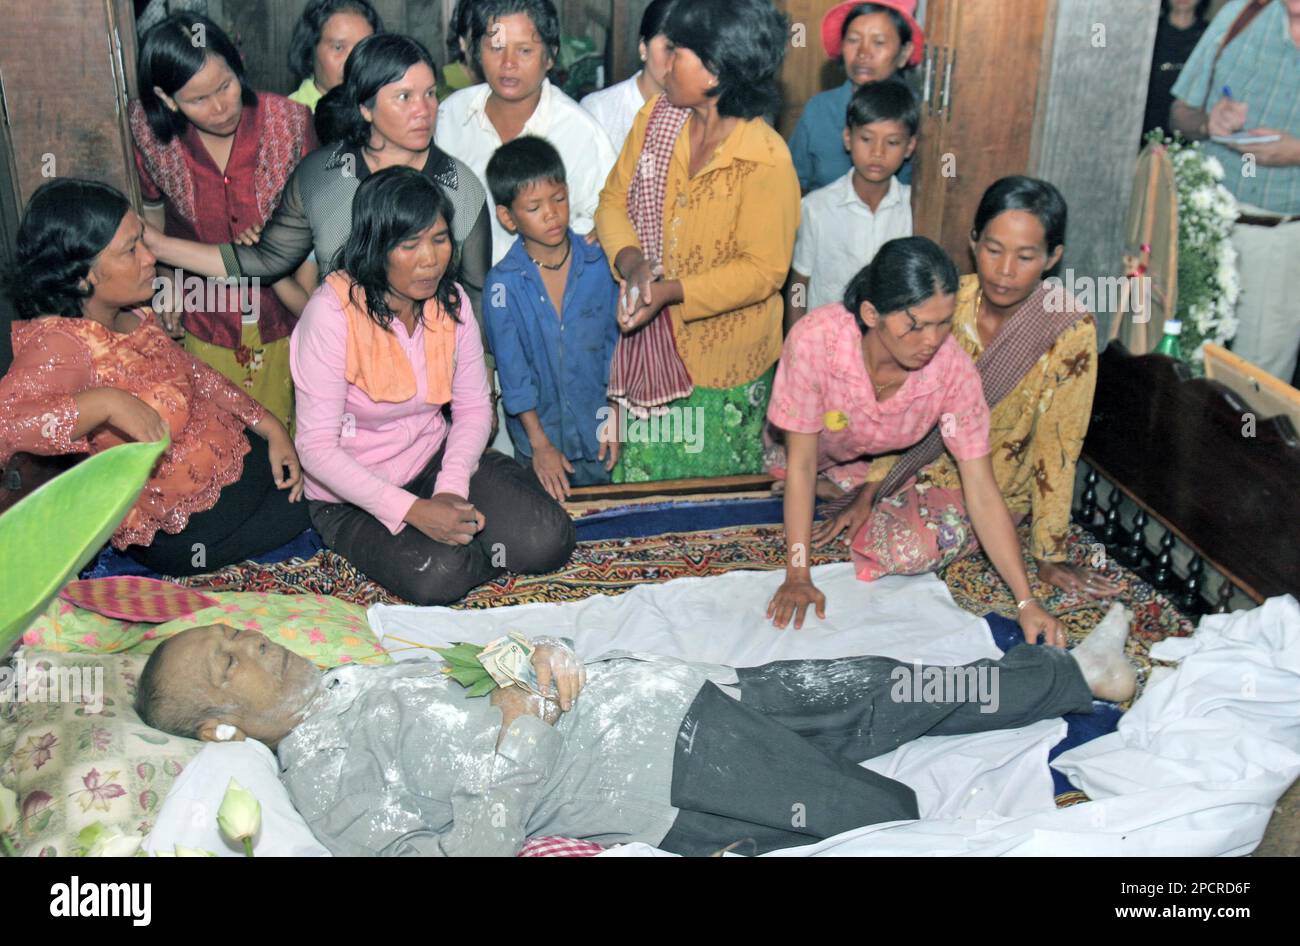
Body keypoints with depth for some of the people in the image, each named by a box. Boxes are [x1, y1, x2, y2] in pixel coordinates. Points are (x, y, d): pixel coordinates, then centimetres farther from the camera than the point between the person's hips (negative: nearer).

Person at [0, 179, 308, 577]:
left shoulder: (127, 313, -3)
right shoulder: (59, 342, -29)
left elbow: (193, 373, 9)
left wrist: (270, 426, 1)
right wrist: (105, 402, -49)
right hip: (190, 528, -8)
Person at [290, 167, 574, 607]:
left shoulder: (451, 301, -4)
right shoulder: (332, 313, -22)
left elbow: (474, 406, 1)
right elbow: (317, 447, -22)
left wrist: (451, 489, -17)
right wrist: (412, 510, -30)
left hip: (434, 457, 4)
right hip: (352, 492, -4)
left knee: (547, 540, -17)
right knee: (438, 576, -30)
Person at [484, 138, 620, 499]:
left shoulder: (600, 265, -9)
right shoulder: (503, 284, -14)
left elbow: (615, 342, 0)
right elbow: (513, 369, -10)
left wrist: (614, 417, -2)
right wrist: (540, 442, -10)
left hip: (596, 428, 1)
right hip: (538, 429, -1)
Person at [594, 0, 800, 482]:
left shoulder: (766, 161, -21)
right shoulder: (656, 117, -3)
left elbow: (763, 269, -20)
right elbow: (614, 199, 2)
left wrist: (672, 292, -30)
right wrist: (632, 261, -19)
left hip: (723, 362, -5)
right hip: (647, 348, 5)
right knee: (639, 475, 20)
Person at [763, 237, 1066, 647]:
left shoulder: (954, 368, -31)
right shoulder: (815, 340, -38)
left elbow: (981, 491, -27)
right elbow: (801, 464, -28)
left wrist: (1026, 602, -32)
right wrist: (797, 576, -29)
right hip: (822, 460, 0)